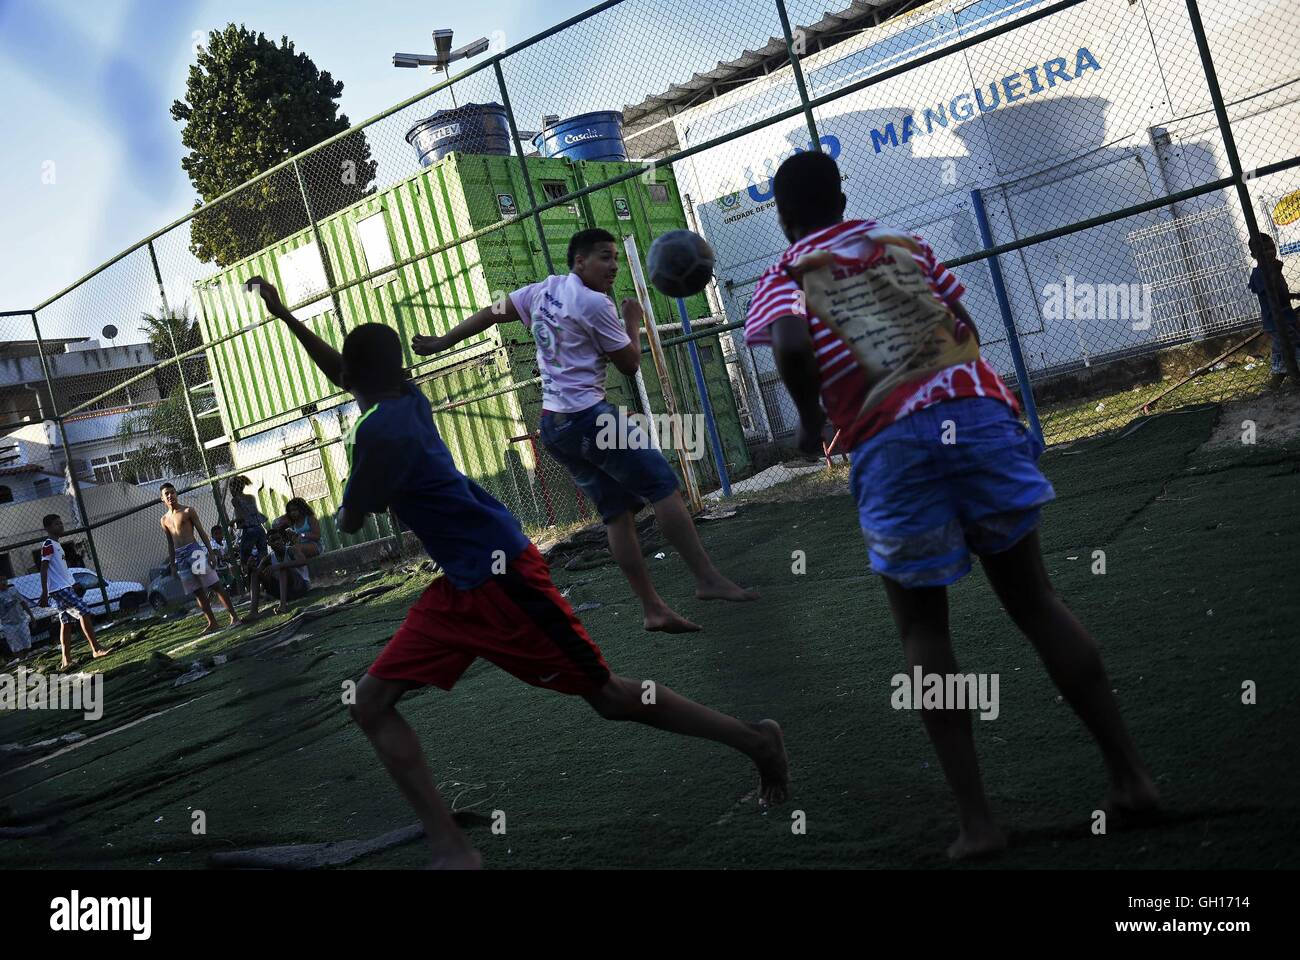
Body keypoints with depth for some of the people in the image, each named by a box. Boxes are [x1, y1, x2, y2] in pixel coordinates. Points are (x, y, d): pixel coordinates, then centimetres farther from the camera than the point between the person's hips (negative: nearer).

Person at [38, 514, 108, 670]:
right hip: (59, 589, -10)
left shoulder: (57, 544, 19)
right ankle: (96, 649, -15)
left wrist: (72, 583, 28)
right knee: (84, 612, -15)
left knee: (66, 623, 8)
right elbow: (43, 569, -16)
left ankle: (66, 660, 8)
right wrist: (44, 593, -21)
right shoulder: (48, 544, -10)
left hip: (65, 588, 10)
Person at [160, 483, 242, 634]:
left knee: (216, 585, -7)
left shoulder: (188, 511, 1)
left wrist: (210, 553, -9)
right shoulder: (164, 520, 14)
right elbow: (170, 543, 19)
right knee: (197, 592, 5)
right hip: (179, 556, 5)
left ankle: (234, 616, -7)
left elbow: (202, 532, -1)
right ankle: (212, 623, 9)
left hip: (193, 551, -5)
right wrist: (173, 565, 15)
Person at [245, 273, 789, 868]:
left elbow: (350, 523, -6)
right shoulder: (405, 399, 8)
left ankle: (755, 741, 18)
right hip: (459, 586, 10)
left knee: (609, 697, 0)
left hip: (501, 577, -10)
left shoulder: (379, 430, -18)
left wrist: (346, 505, 17)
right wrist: (284, 316, 32)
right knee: (370, 704, 0)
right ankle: (452, 851, -4)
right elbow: (341, 375, 29)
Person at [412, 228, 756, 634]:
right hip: (589, 416, -9)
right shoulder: (595, 304, -10)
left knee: (618, 511, 6)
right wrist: (633, 320, 11)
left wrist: (441, 342, 24)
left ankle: (653, 609, 4)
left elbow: (488, 314, 17)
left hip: (553, 425, 9)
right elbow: (629, 364, -4)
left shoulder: (543, 290, 14)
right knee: (663, 485, -9)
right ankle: (708, 579, -14)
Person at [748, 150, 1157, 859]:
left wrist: (809, 421, 5)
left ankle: (976, 820, 5)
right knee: (1033, 598, 14)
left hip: (888, 443, -3)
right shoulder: (904, 243, 23)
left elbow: (792, 343, -10)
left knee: (922, 628, 11)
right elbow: (966, 328, 19)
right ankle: (1129, 774, 13)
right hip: (976, 406, 3)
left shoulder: (783, 278, 12)